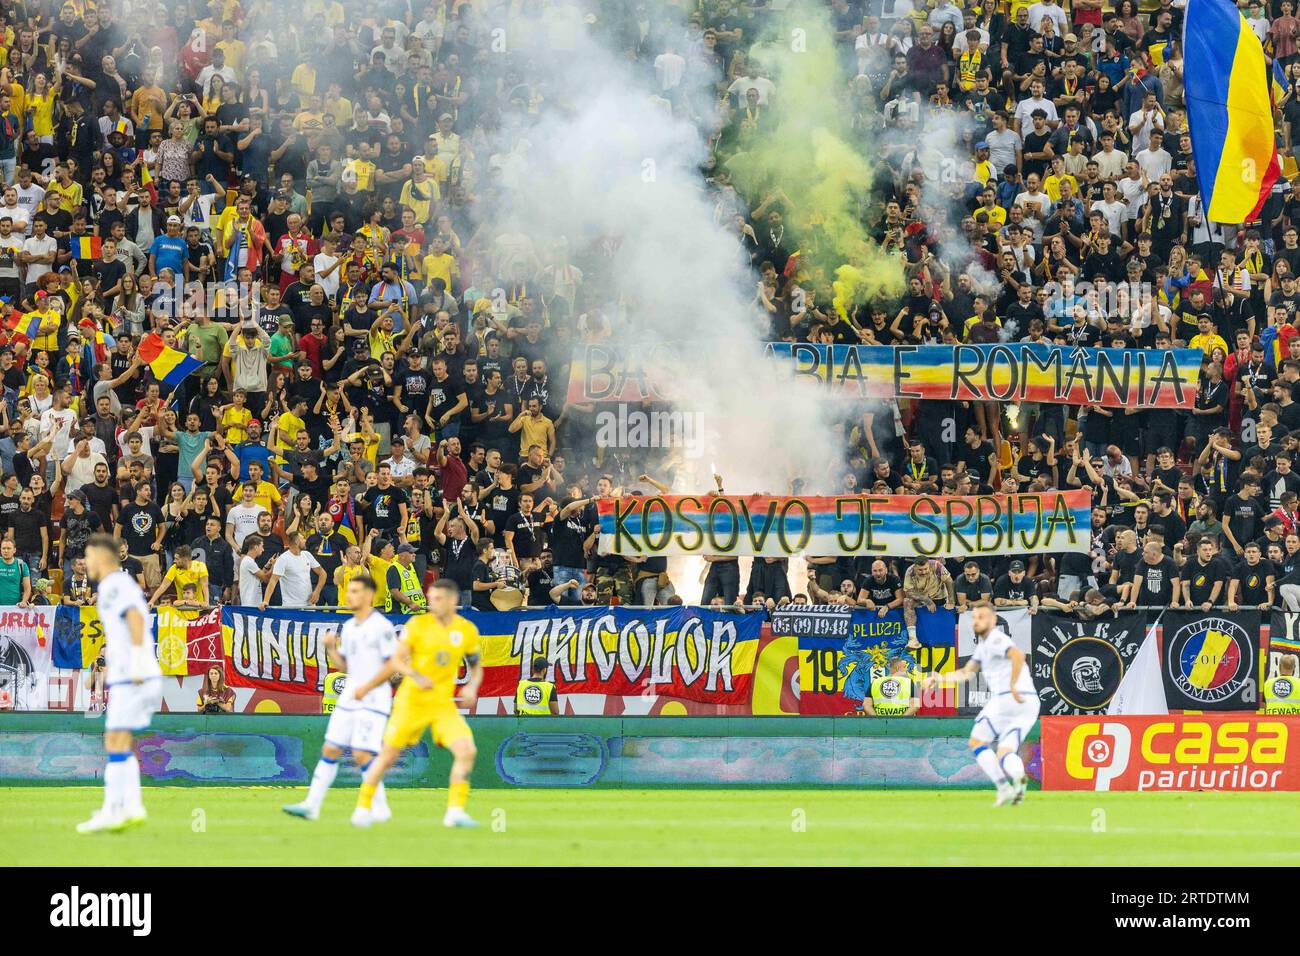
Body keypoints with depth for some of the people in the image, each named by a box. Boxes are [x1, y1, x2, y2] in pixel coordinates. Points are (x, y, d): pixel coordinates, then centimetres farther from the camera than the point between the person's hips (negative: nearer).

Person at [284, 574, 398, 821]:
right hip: (349, 697, 8)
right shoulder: (348, 627, 14)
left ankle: (380, 808, 0)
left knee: (362, 755, -12)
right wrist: (330, 648, 2)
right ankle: (311, 805, 7)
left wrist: (367, 687, -17)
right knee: (330, 750, 5)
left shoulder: (382, 627, -10)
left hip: (373, 698, -8)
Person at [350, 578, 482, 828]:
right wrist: (415, 676, -24)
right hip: (411, 702, -2)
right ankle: (363, 808, 19)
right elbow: (397, 660, -5)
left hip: (443, 703, 2)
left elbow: (476, 666, 15)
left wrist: (472, 687, -6)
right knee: (388, 756, 1)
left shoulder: (468, 630, 2)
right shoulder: (418, 624, -5)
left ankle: (455, 812, -11)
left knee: (467, 751, -18)